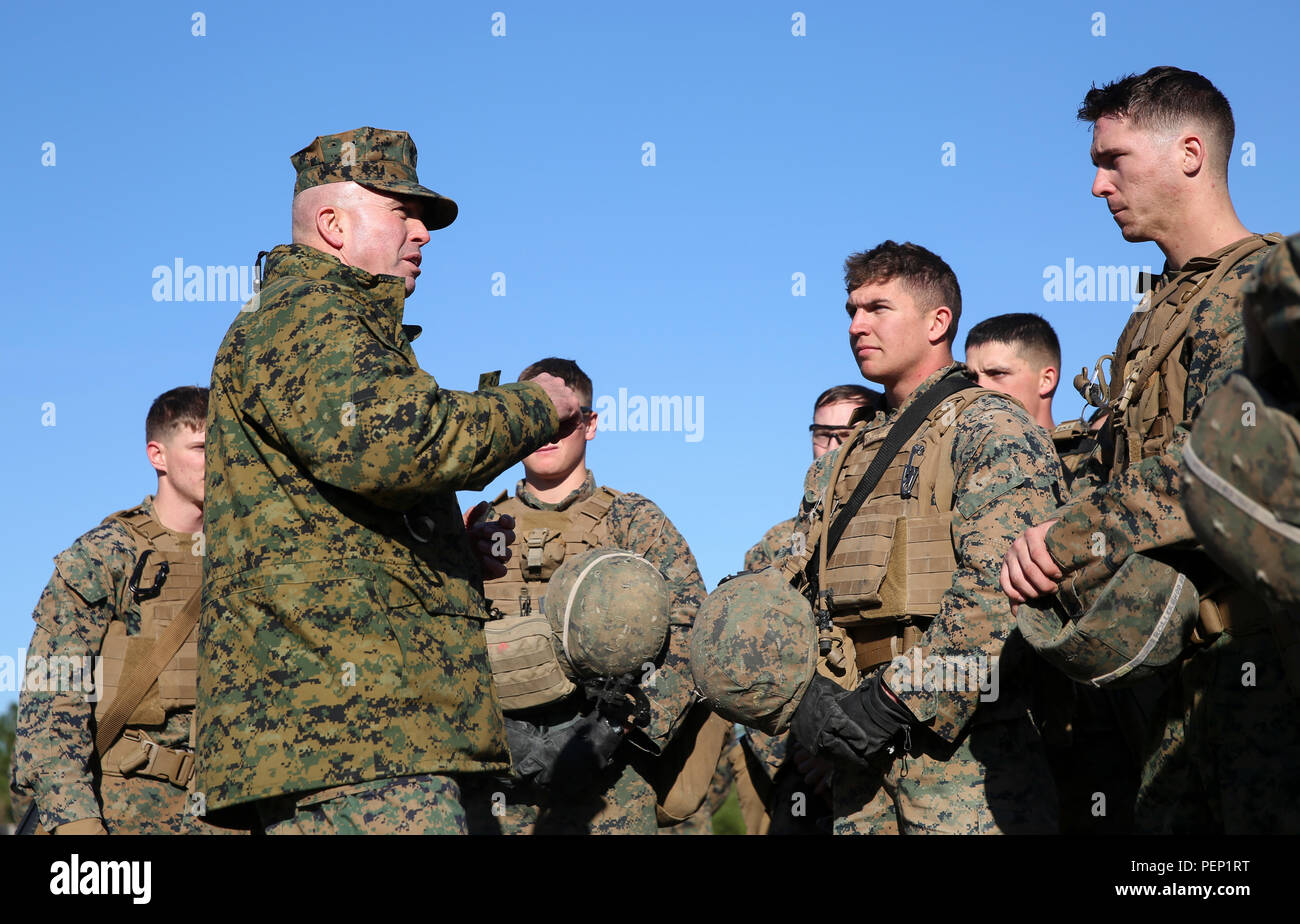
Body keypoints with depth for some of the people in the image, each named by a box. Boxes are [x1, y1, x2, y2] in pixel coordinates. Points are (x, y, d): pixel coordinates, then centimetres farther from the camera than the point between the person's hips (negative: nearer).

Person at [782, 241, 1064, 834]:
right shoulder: (839, 464, 22)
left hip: (963, 744, -7)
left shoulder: (992, 430, -2)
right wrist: (807, 696, -3)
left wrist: (894, 702, -18)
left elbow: (999, 593, -16)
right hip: (861, 748, 7)